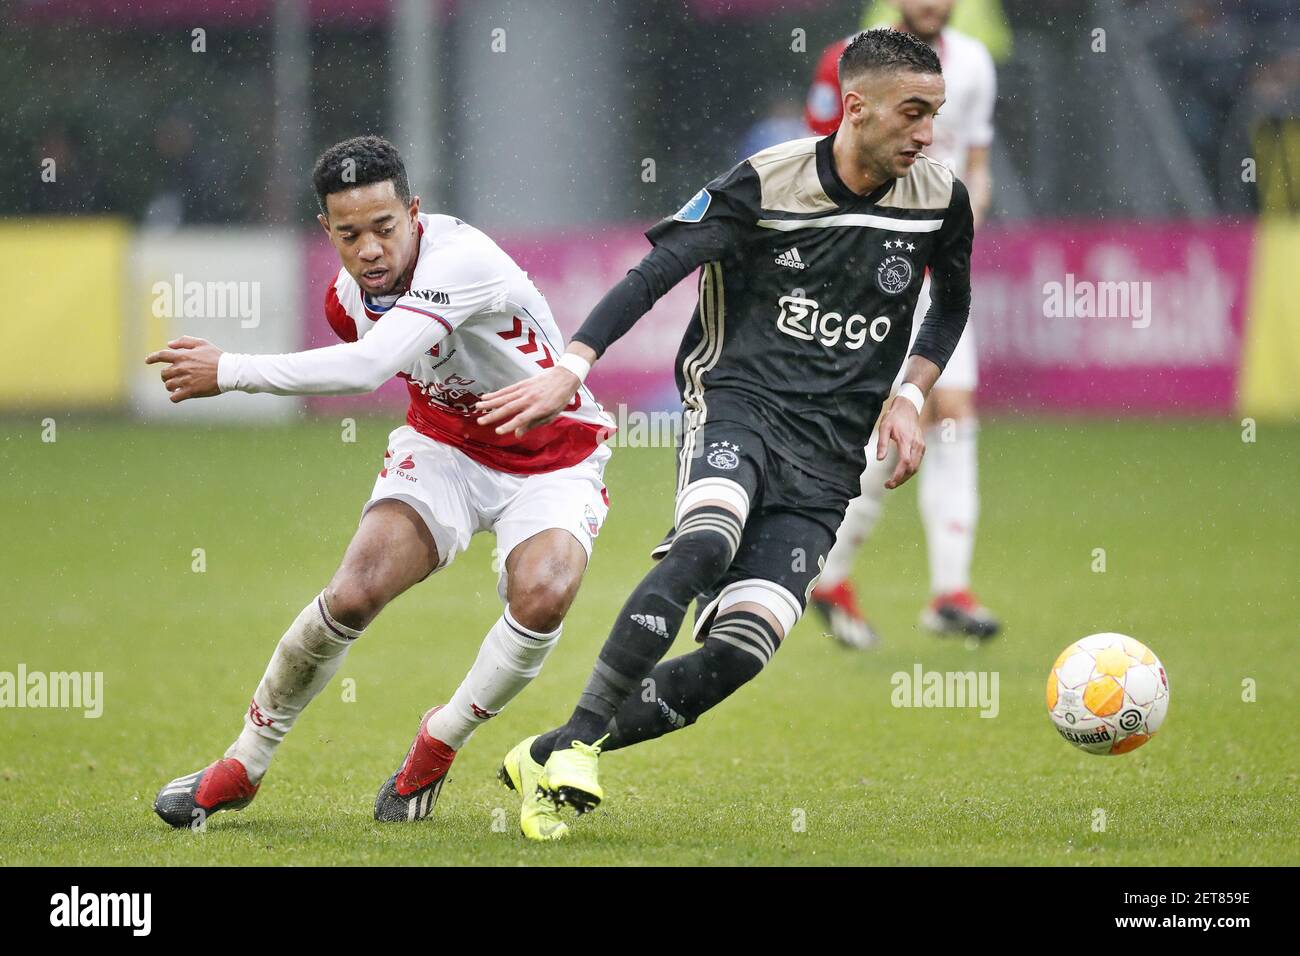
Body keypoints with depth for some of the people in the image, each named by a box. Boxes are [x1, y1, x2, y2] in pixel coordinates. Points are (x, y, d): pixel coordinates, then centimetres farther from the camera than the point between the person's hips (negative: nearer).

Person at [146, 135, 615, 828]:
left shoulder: (460, 260, -33)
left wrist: (228, 372, -41)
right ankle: (241, 767, 1)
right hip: (444, 448, 4)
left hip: (554, 456, -4)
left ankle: (437, 746, -6)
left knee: (541, 595, -33)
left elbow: (368, 368, -45)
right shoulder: (348, 296, -8)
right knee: (354, 592, -19)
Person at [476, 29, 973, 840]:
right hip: (736, 403, -3)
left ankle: (547, 757, 0)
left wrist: (910, 396, 10)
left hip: (825, 460, 3)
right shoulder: (766, 186, -6)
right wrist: (572, 369, -21)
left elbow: (952, 306, 24)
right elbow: (656, 272, -10)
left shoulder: (939, 200, 4)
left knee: (738, 654, -15)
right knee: (707, 544, -37)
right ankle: (577, 743, -30)